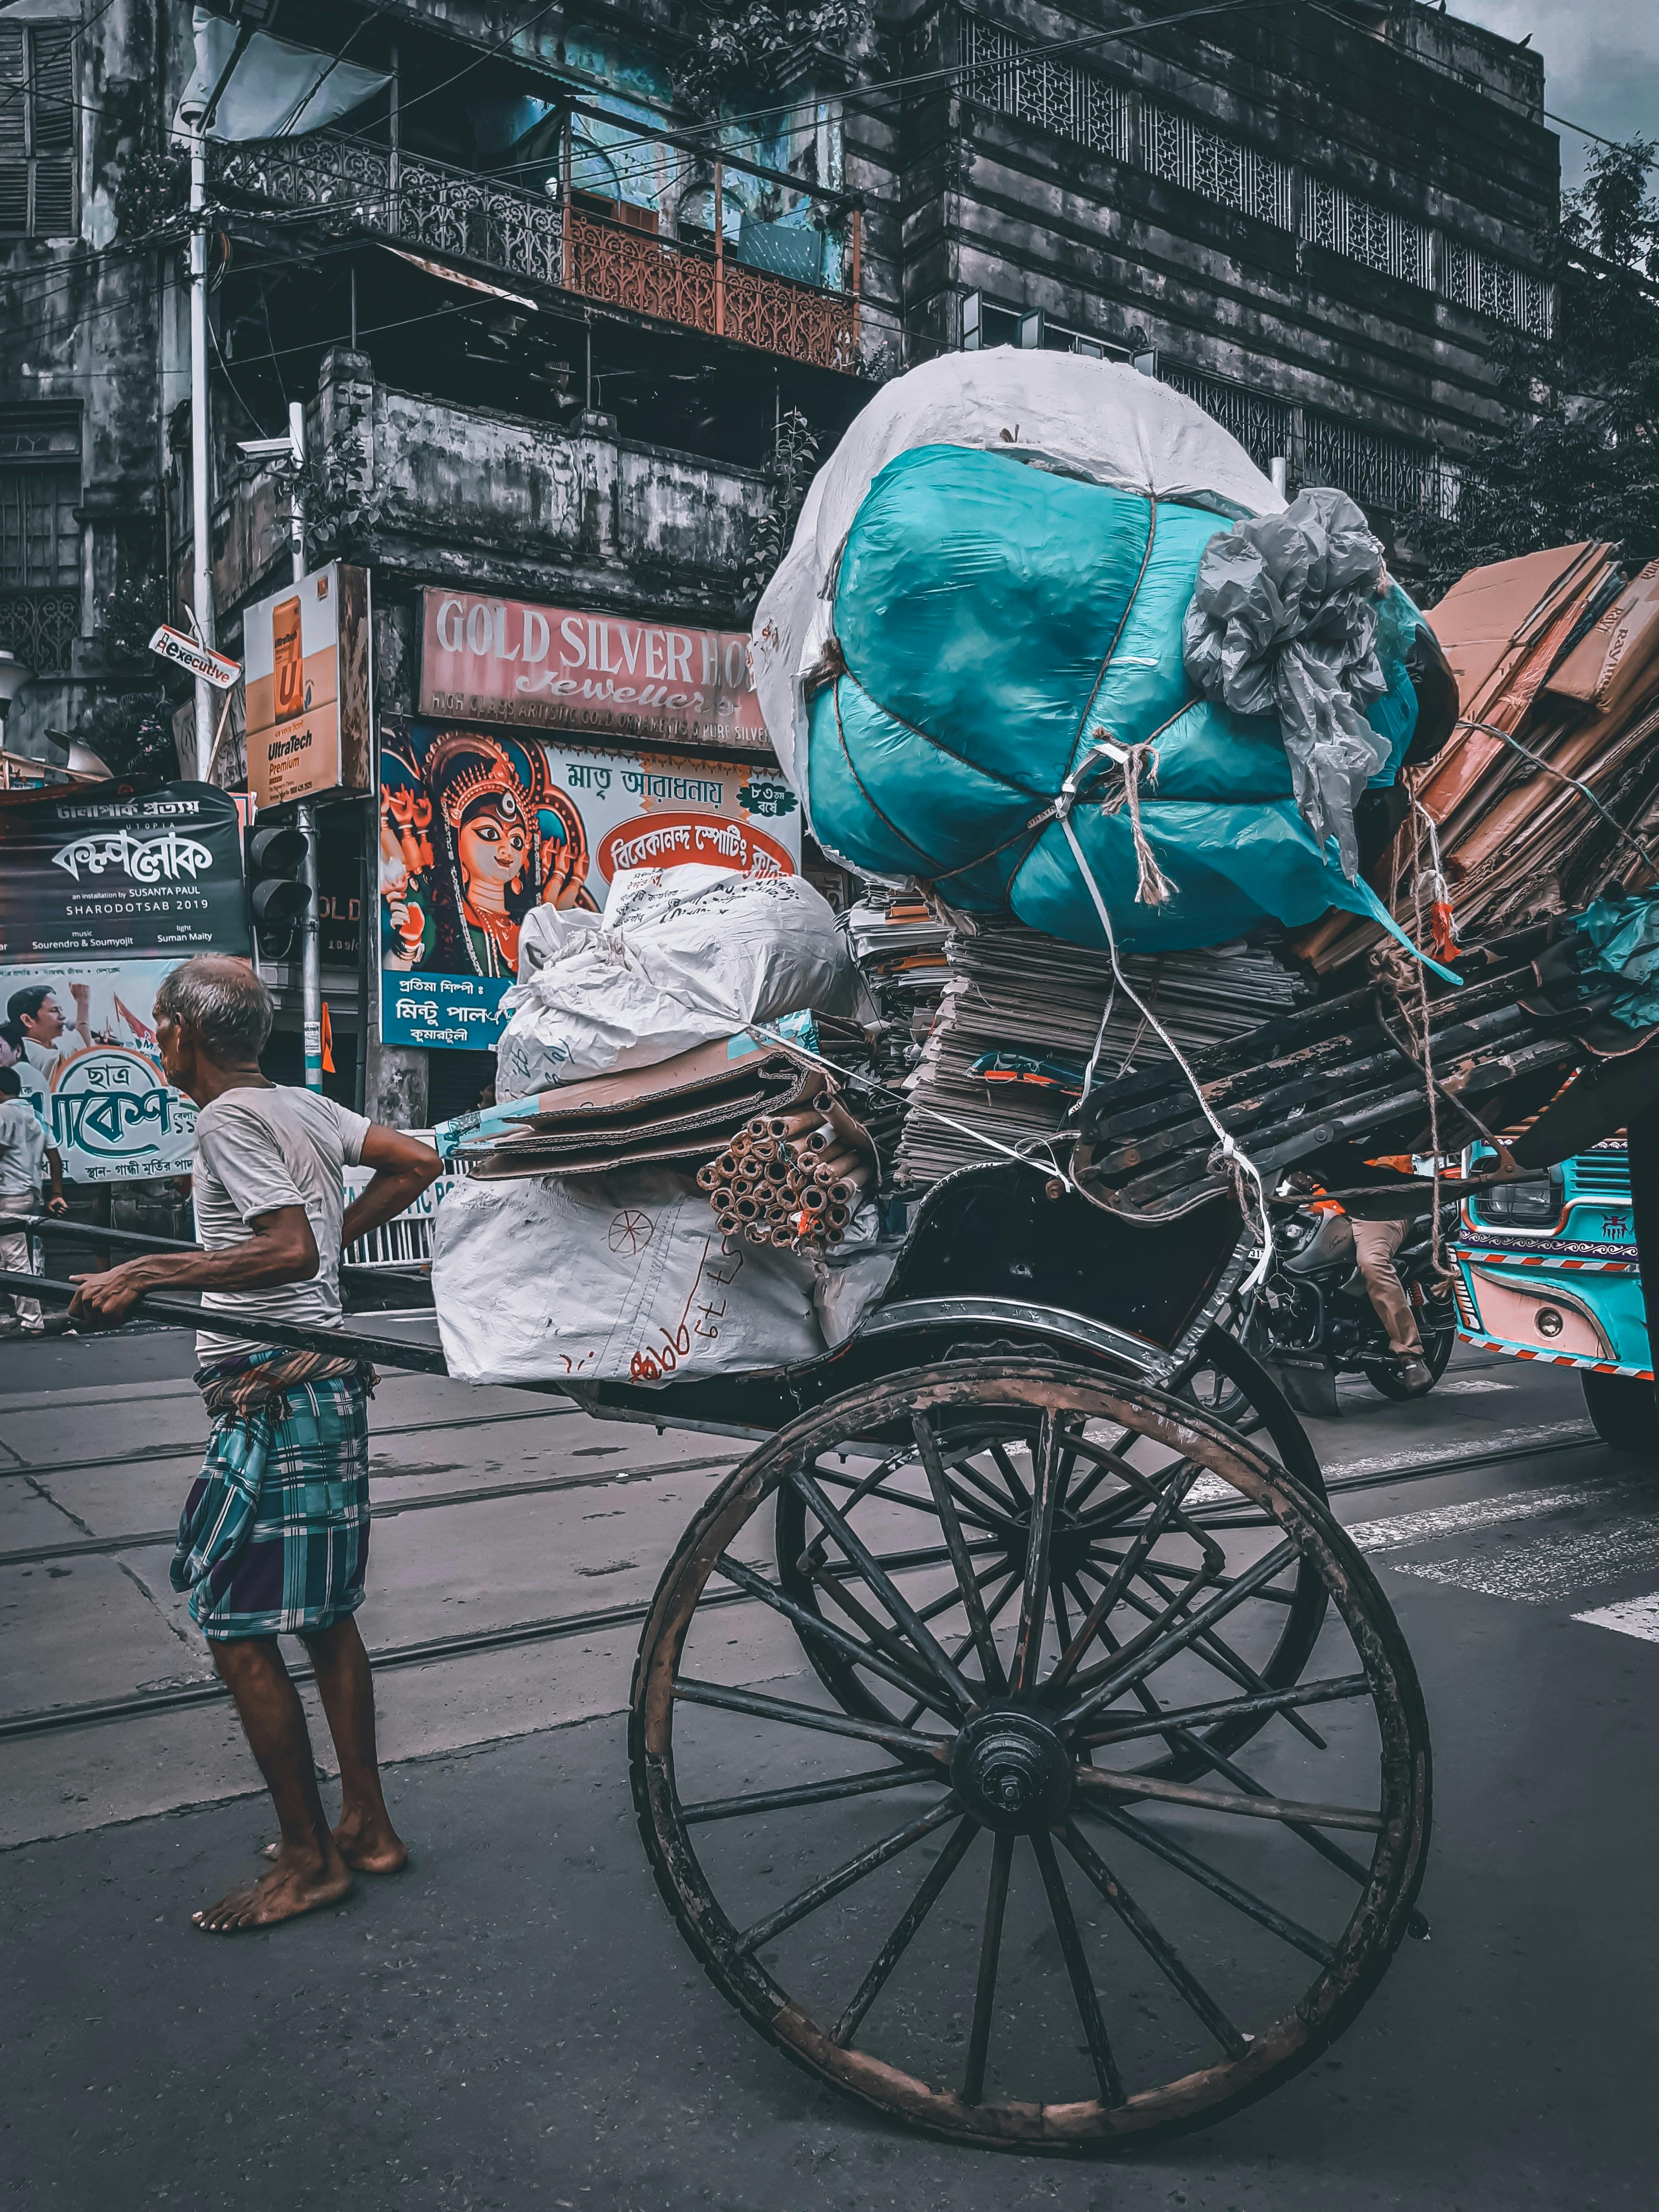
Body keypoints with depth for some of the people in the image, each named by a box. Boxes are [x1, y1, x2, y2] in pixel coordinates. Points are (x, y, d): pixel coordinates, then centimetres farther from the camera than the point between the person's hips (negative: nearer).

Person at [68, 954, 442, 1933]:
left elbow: (290, 1249, -23)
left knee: (240, 1632, 1)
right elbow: (419, 1163, 14)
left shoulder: (228, 1119, -13)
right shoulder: (306, 1106, 11)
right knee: (325, 1615, 17)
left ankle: (308, 1860, 12)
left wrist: (147, 1273, -21)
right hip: (327, 1385, 9)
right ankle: (367, 1828, 28)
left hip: (274, 1402, -9)